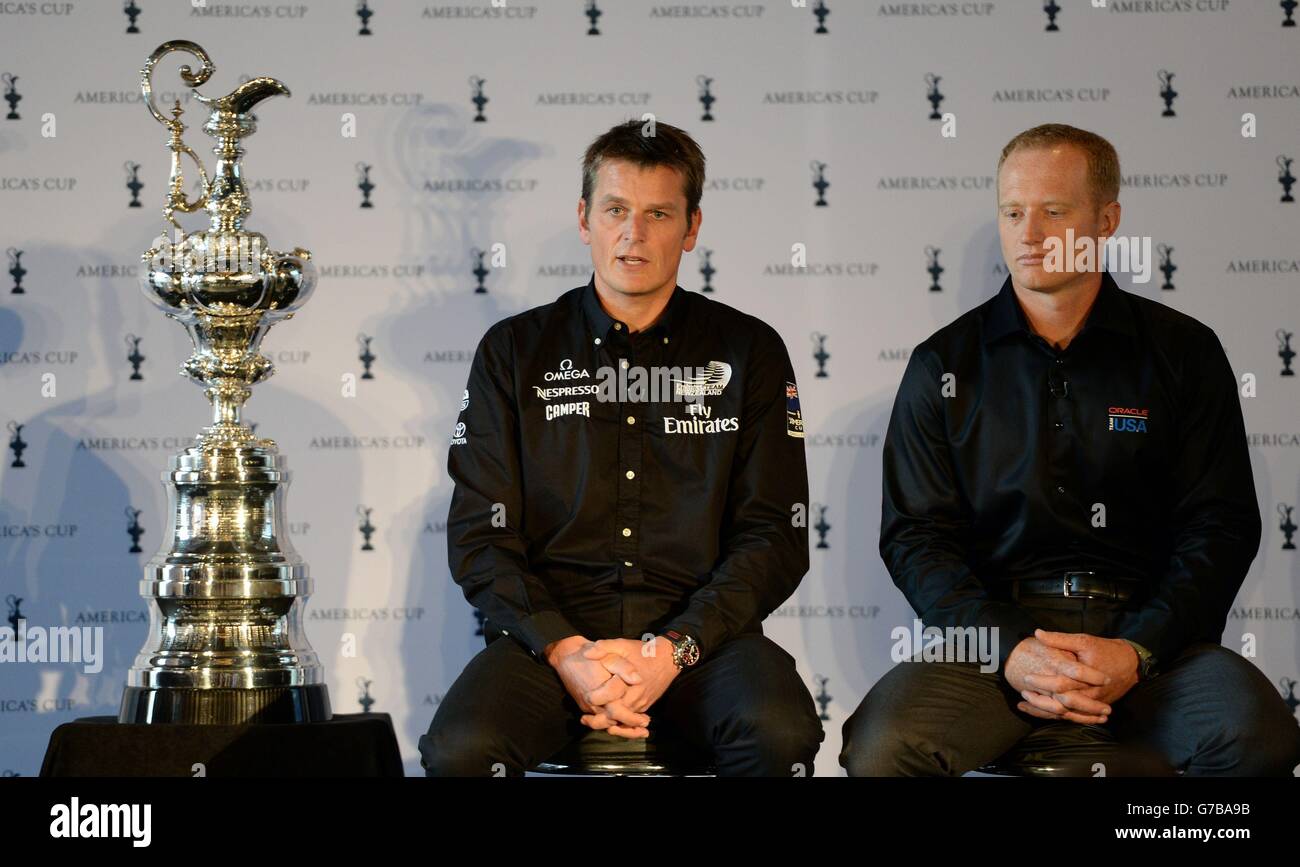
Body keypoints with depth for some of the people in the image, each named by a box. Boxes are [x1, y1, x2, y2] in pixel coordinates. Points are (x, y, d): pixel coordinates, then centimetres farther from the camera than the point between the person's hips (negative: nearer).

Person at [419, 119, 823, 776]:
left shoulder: (749, 352, 10)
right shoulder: (514, 351, 11)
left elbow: (773, 537, 4)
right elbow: (480, 537, 5)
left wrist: (674, 648, -12)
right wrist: (565, 649, -13)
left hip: (700, 631, 0)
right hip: (549, 632, 0)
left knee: (780, 733, -32)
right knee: (458, 751, -31)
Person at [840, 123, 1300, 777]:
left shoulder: (1184, 352, 10)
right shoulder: (944, 366, 10)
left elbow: (1221, 526, 5)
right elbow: (915, 535, 5)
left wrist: (1136, 651, -11)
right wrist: (1010, 649, -13)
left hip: (1146, 630, 1)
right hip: (992, 627, -1)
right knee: (882, 748, -31)